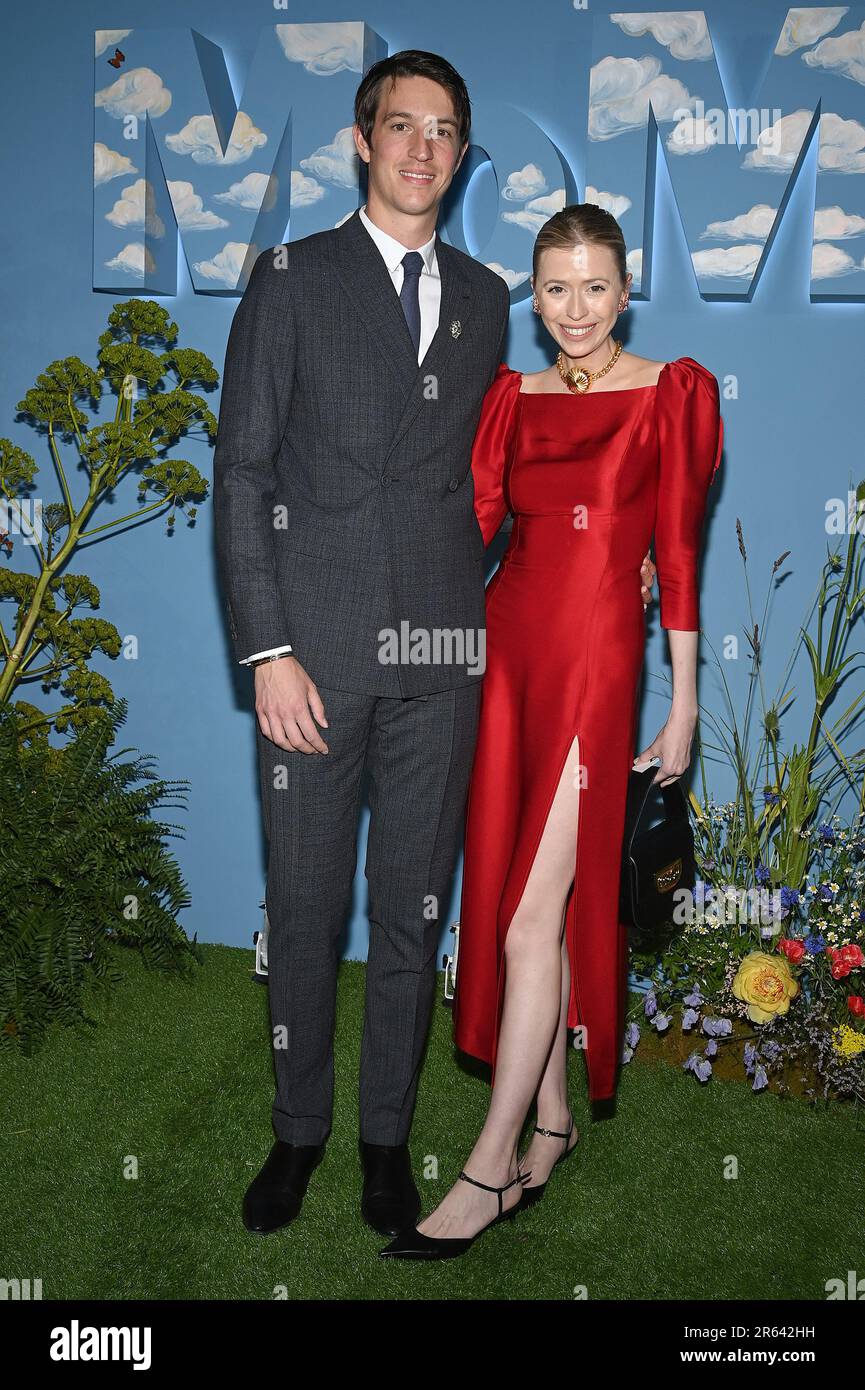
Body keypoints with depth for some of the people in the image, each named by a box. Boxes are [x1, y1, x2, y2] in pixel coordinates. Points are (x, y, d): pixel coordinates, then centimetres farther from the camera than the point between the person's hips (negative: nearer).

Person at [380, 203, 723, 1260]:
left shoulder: (668, 393, 0)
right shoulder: (513, 394, 12)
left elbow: (679, 555, -1)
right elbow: (471, 520, 7)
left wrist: (683, 704, -1)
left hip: (596, 656, -5)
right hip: (508, 644, 5)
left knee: (532, 918, -7)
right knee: (516, 893, 10)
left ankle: (490, 1170, 3)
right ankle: (551, 1118, 26)